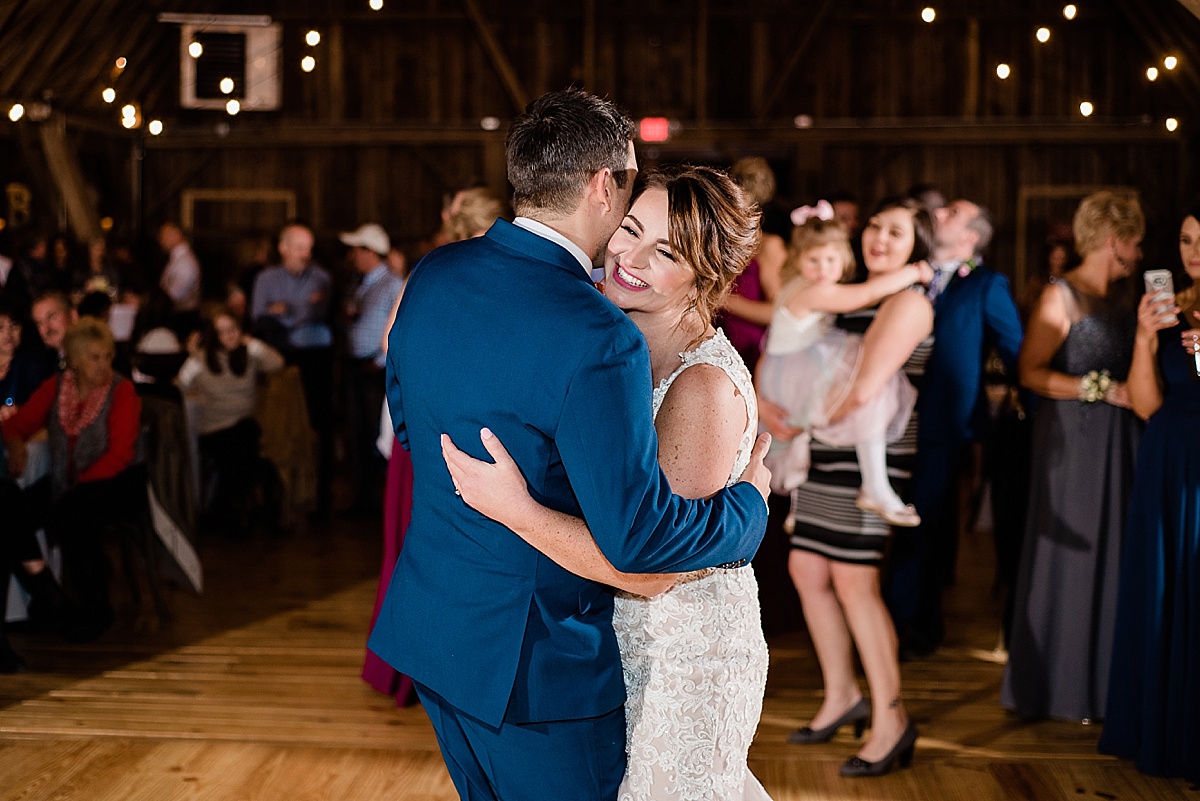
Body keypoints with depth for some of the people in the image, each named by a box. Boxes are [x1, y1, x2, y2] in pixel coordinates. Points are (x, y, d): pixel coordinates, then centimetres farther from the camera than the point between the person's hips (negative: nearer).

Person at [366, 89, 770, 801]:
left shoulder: (432, 276, -2)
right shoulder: (598, 337, -26)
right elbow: (639, 534, -25)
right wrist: (750, 502, -8)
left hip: (428, 622, 8)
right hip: (532, 660, -8)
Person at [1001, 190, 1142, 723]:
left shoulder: (1122, 296, 11)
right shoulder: (1062, 296, -8)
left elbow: (1131, 369, 13)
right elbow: (1030, 371, -15)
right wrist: (1102, 389, -17)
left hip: (1118, 438, 6)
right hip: (1072, 438, -6)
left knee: (1113, 554, 7)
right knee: (1070, 555, 0)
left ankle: (1103, 678, 16)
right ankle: (1061, 686, 11)